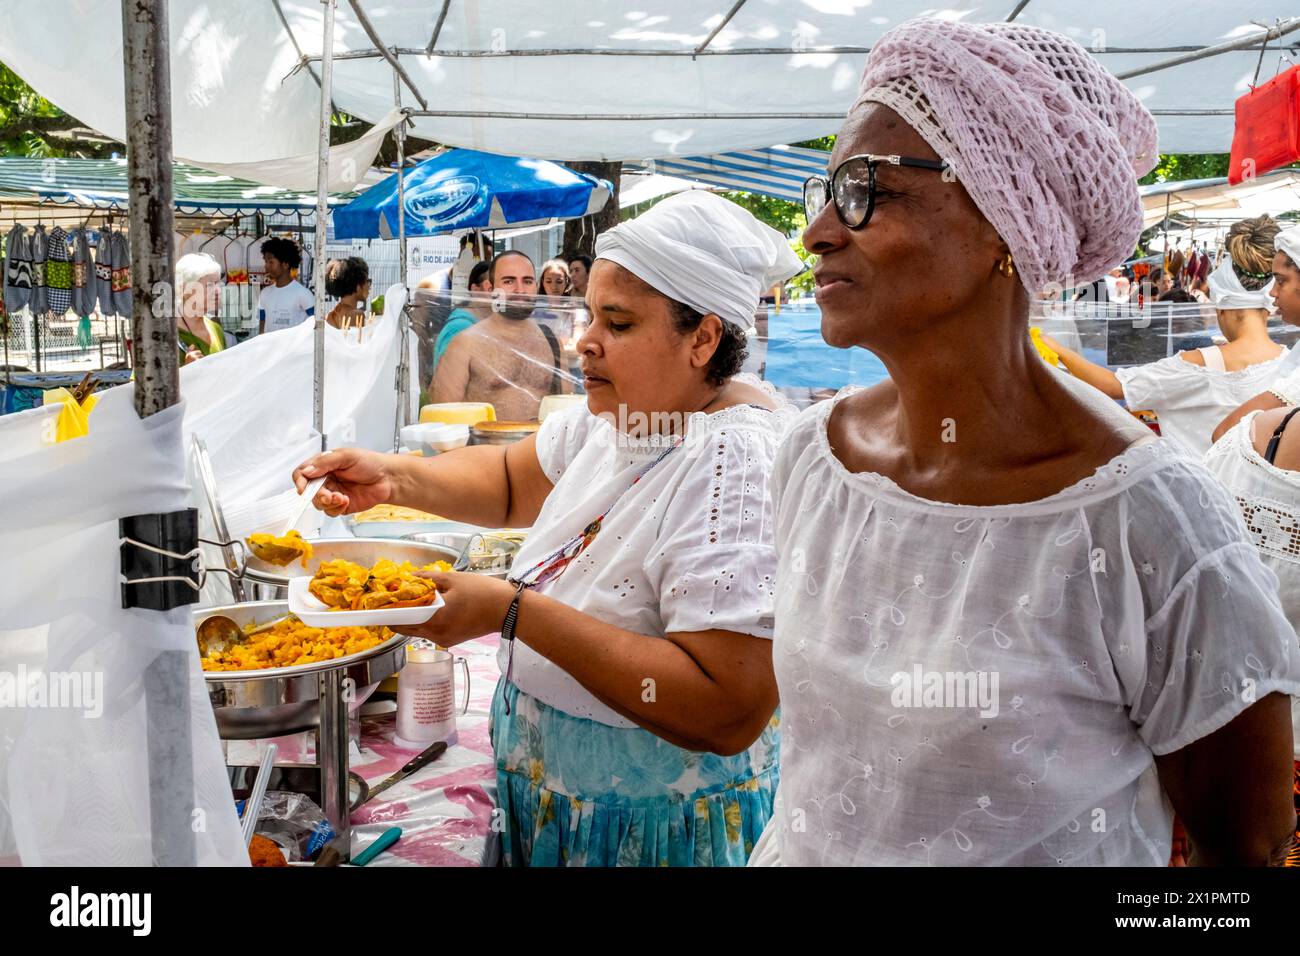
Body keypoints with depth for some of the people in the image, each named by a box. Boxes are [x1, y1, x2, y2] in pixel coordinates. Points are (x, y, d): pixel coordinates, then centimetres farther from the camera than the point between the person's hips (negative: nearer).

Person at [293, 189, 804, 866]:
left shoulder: (736, 467, -29)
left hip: (657, 832, -8)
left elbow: (729, 714, -34)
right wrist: (395, 477, -4)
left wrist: (514, 612, -32)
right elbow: (512, 482, 15)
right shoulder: (619, 414, -1)